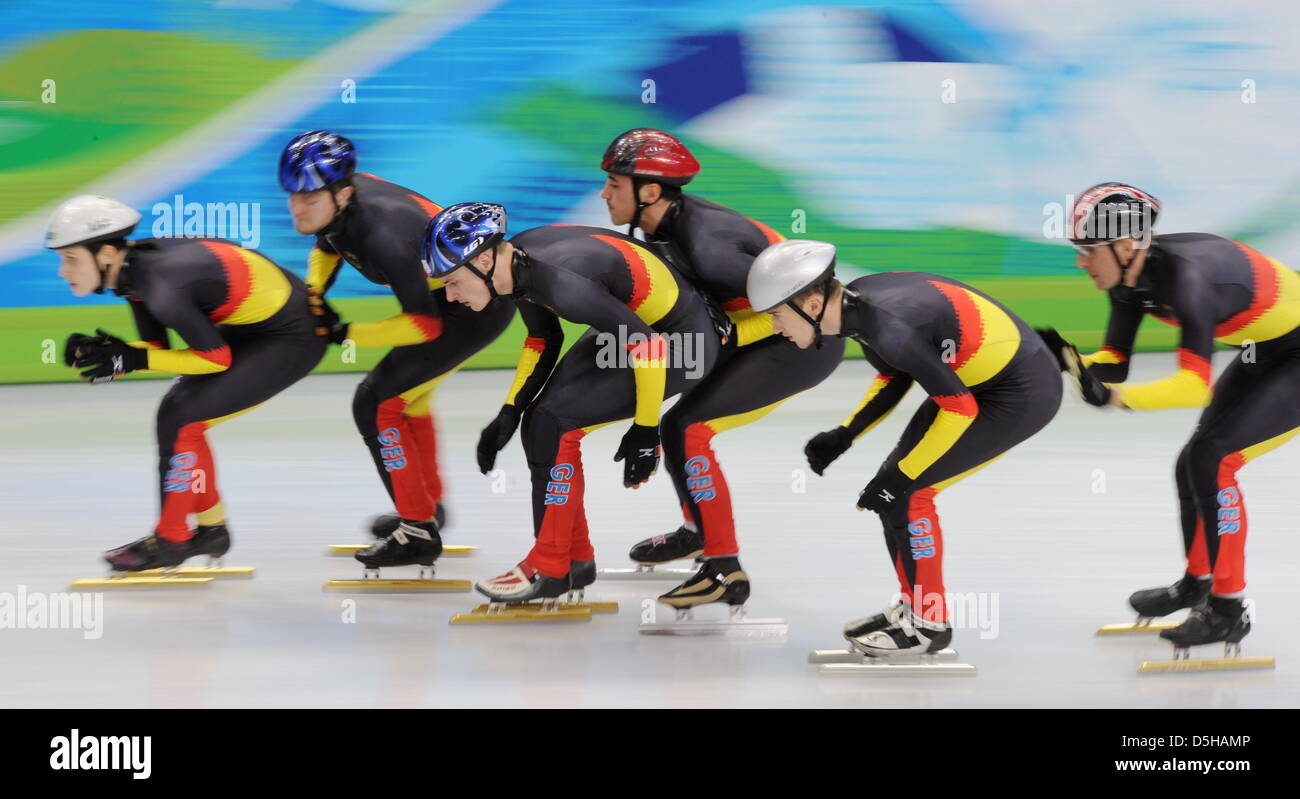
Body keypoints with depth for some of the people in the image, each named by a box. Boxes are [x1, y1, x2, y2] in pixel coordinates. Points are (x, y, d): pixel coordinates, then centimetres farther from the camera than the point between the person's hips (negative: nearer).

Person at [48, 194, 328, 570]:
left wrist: (131, 359, -21)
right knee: (176, 412, 8)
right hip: (250, 329, 9)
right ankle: (211, 529, 21)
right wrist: (101, 350, -10)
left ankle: (170, 540, 2)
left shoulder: (162, 284, -29)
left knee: (181, 418, -11)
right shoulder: (132, 265, -3)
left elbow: (216, 357, -20)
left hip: (292, 339, -9)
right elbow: (157, 349, 7)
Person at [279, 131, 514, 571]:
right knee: (406, 393, 26)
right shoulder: (337, 202, -10)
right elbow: (326, 247, 15)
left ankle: (419, 532, -3)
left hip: (477, 309, -10)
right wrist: (313, 294, -3)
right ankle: (428, 504, 45)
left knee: (377, 402, -10)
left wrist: (347, 334, -23)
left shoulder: (382, 235, -34)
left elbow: (424, 325, -27)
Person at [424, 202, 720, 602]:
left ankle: (550, 570, -4)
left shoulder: (560, 280, -33)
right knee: (539, 424, 3)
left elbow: (648, 344, -27)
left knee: (553, 423, -16)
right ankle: (576, 560, 16)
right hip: (626, 326, 9)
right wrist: (509, 412, 7)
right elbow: (544, 340, 12)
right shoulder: (517, 260, -6)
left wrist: (645, 431, -18)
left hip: (676, 345, -9)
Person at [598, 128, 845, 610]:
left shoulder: (705, 244, -27)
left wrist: (731, 332, -22)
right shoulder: (667, 226, 1)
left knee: (686, 428, -17)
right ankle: (699, 532, 40)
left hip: (806, 344, -10)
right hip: (765, 335, 10)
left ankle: (725, 571, -15)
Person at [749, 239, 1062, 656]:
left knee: (906, 491, -10)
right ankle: (913, 607, 25)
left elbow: (960, 407, -23)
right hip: (974, 381, 9)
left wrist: (902, 476, -17)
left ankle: (929, 624, 4)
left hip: (1023, 394, -9)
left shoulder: (890, 328, -30)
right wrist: (844, 435, 7)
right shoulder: (856, 300, -4)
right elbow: (895, 377, 14)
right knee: (892, 487, 9)